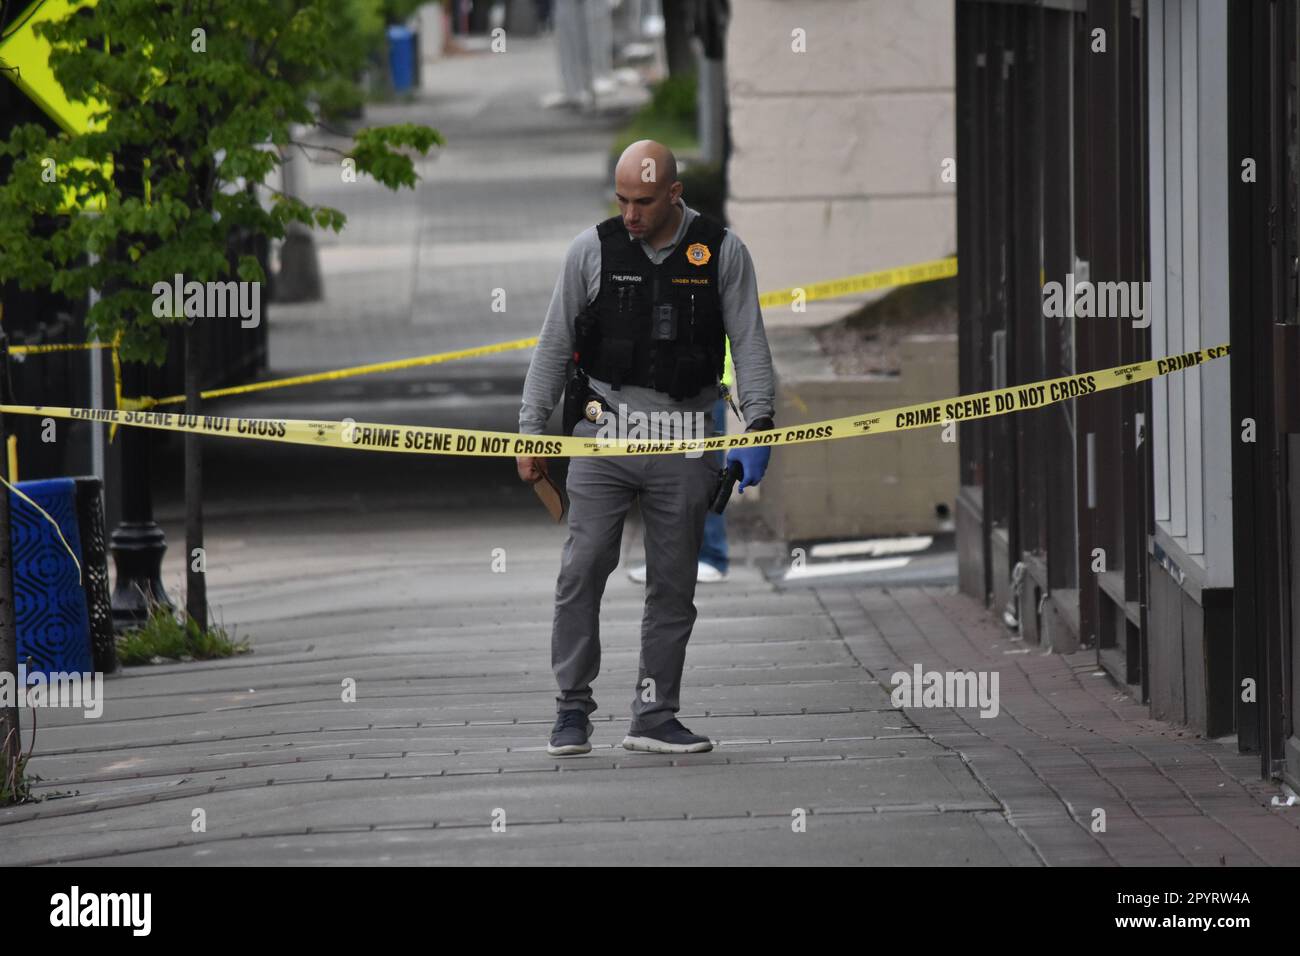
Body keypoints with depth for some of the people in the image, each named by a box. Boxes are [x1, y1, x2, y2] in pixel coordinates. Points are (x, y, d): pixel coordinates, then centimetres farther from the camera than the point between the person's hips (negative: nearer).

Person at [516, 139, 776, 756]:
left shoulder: (721, 252, 2)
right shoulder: (592, 250, 2)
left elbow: (749, 342, 3)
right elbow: (554, 345, 8)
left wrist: (758, 424, -9)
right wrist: (531, 432, 6)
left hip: (684, 444, 0)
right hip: (606, 429, 0)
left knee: (673, 584, 4)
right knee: (582, 568, -9)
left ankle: (655, 717, 12)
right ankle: (572, 710, 0)